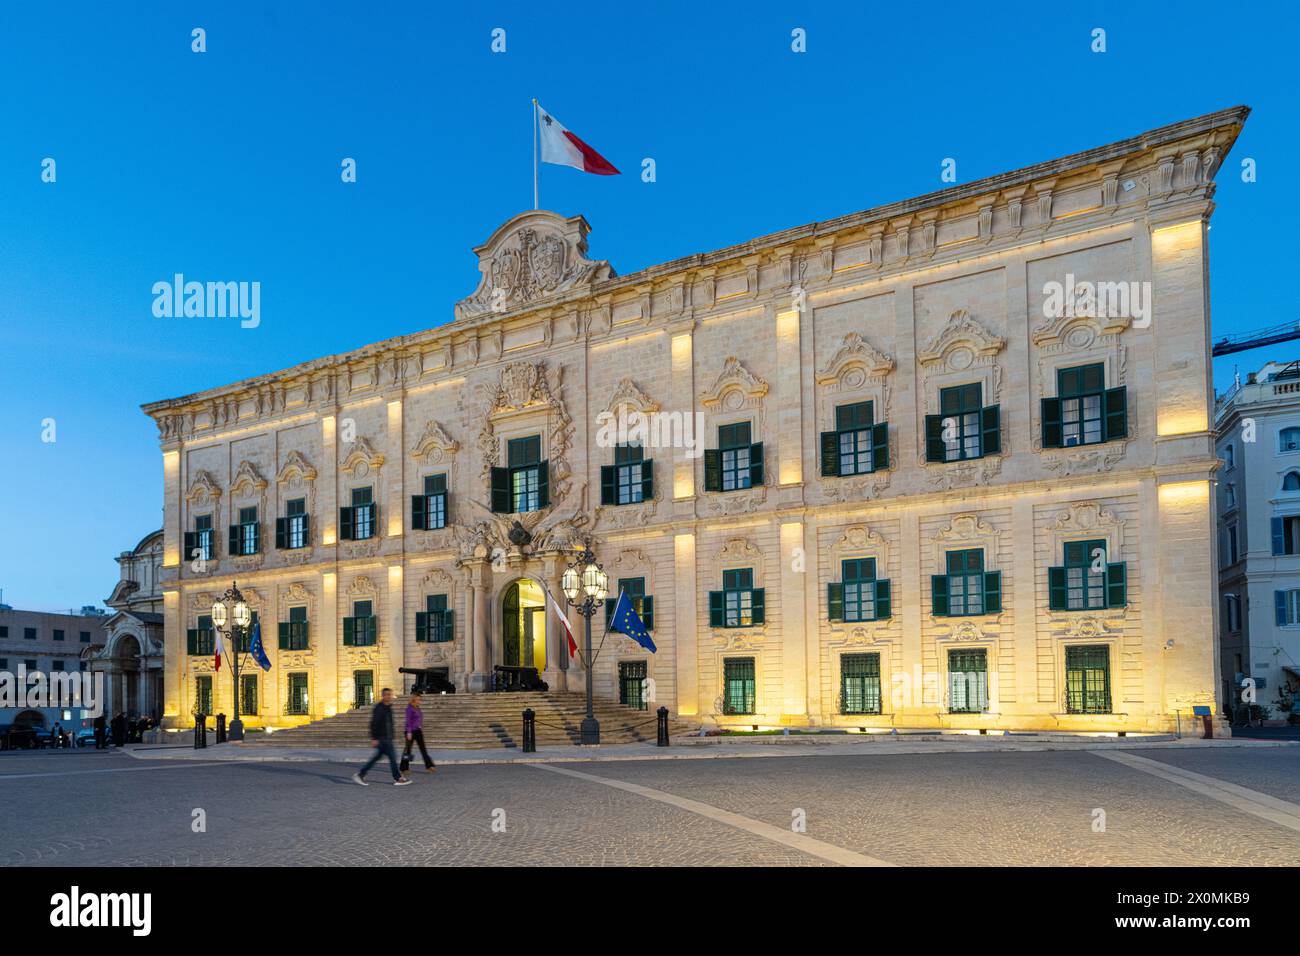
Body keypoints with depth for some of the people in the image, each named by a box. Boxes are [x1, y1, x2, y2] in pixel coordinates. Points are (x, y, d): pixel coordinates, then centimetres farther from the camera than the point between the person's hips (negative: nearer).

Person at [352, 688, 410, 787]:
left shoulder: (388, 708, 15)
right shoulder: (379, 708, -14)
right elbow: (374, 724, -18)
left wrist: (391, 736, 23)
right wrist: (374, 738, -22)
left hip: (387, 738, 9)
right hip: (381, 738, -9)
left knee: (376, 757, 12)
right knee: (392, 756, -5)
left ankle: (359, 775, 18)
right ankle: (397, 779, 3)